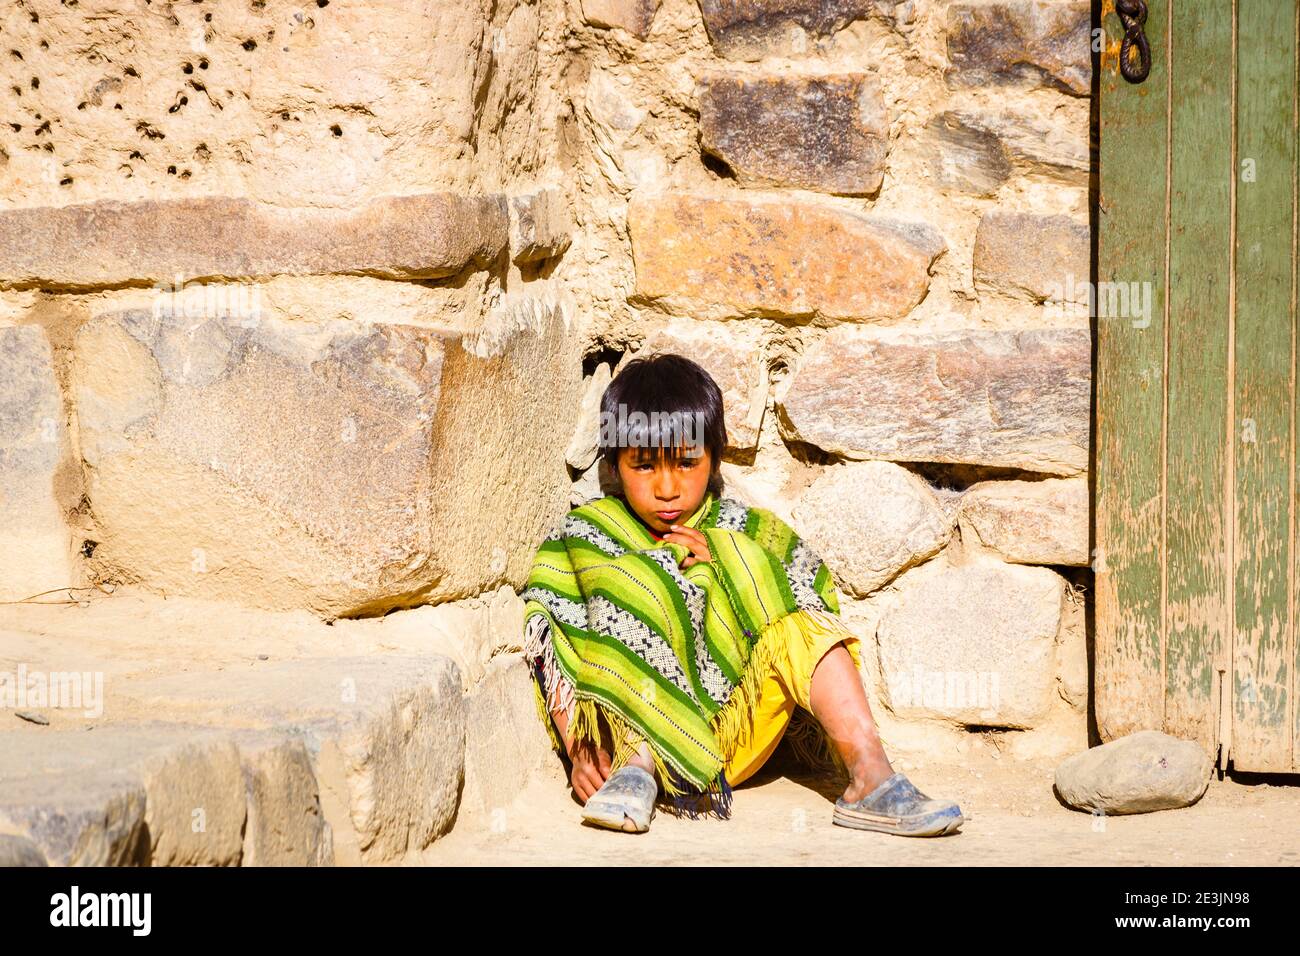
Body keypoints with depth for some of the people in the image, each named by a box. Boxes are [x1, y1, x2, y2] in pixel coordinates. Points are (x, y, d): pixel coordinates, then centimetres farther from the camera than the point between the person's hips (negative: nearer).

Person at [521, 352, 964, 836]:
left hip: (732, 736, 2)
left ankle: (868, 772, -30)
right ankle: (635, 764, -39)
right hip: (631, 731, -2)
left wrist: (726, 570, -10)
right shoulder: (581, 539, 10)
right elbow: (554, 655, 1)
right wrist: (580, 751, -15)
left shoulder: (743, 532, 15)